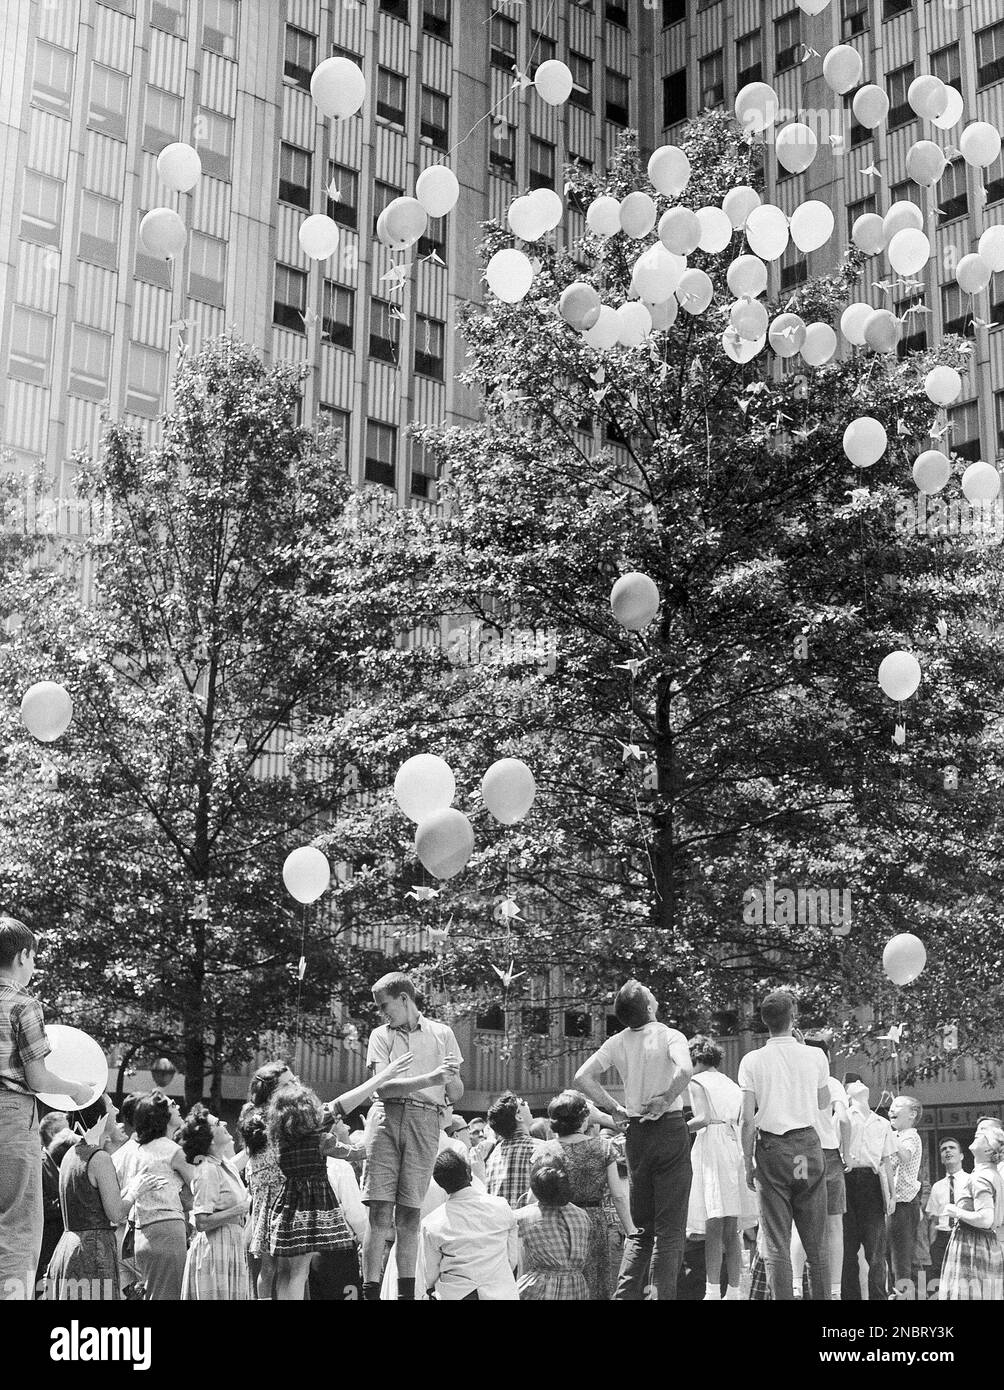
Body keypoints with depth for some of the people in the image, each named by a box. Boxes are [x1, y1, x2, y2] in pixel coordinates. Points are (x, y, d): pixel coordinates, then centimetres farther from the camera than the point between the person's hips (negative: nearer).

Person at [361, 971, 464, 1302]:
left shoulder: (441, 1034, 13)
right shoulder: (381, 1035, 11)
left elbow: (457, 1095, 14)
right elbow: (383, 1087, -4)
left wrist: (451, 1079, -10)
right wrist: (431, 1079, -16)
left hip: (425, 1122, 1)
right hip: (387, 1116, 0)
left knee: (409, 1215, 2)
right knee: (380, 1211, -8)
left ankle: (406, 1293, 9)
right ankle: (370, 1292, -7)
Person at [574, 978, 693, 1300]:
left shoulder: (617, 1042, 3)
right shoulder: (669, 1036, -10)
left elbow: (582, 1077, -3)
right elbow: (685, 1070, -29)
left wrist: (614, 1109, 3)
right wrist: (665, 1102, -13)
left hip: (636, 1133, 5)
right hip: (669, 1128, -5)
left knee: (640, 1227, 15)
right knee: (670, 1227, 1)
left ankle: (626, 1294, 9)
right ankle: (661, 1294, -3)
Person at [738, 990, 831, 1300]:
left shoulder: (752, 1061, -4)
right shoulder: (815, 1056, 1)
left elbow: (748, 1120, -6)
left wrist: (748, 1163, 4)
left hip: (772, 1149, -2)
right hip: (808, 1145, 2)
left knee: (777, 1243, 1)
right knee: (816, 1241, 8)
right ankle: (822, 1297, 7)